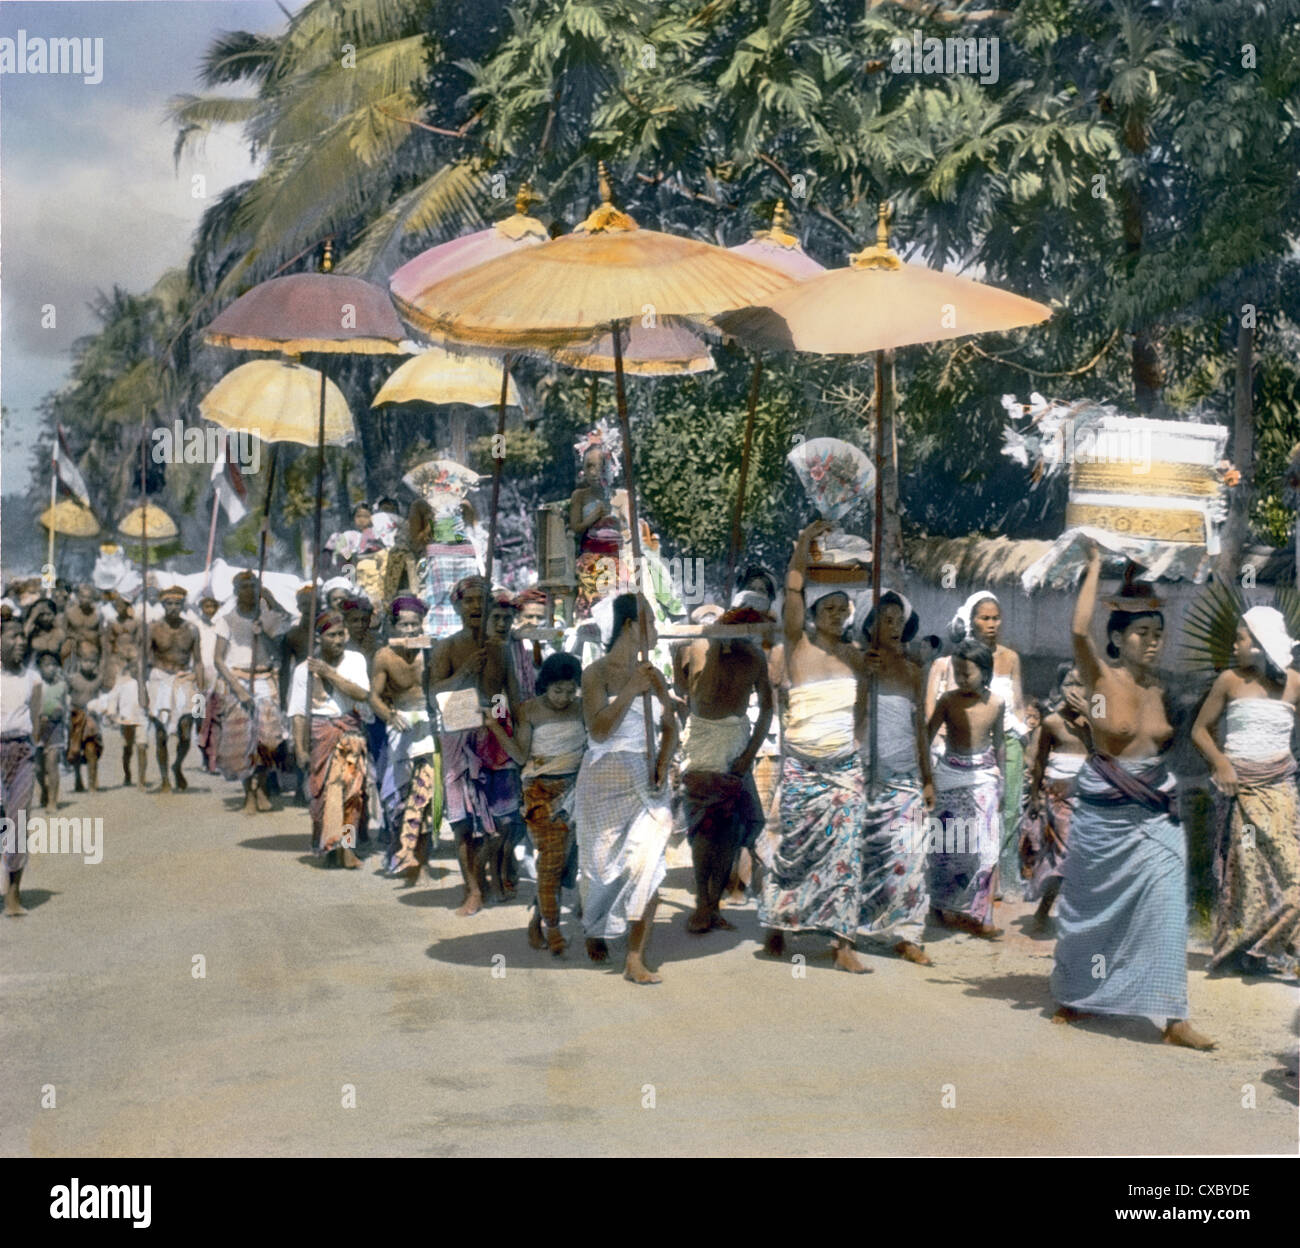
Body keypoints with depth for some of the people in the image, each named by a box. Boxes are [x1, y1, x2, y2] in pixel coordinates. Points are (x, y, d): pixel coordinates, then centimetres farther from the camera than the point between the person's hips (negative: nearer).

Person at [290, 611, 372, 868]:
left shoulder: (355, 660, 5)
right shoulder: (305, 669, 1)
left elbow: (362, 694, -9)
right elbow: (298, 712, 0)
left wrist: (330, 673, -13)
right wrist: (300, 748, -6)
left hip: (351, 729, 1)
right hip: (321, 730, -1)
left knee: (352, 785, -8)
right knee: (327, 786, -7)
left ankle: (344, 847, -4)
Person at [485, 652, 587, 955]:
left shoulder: (580, 708, 6)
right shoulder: (529, 710, -3)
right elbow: (521, 756, -6)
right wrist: (496, 728, -16)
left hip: (574, 789, 3)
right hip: (542, 790, -3)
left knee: (563, 857, -1)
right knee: (551, 856, -11)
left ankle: (538, 920, 12)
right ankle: (551, 928, -4)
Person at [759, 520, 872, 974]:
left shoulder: (857, 657, 9)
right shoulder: (797, 645, -2)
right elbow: (792, 594, -16)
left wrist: (857, 748, 5)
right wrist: (803, 546, -25)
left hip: (846, 767, 3)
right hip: (801, 767, -3)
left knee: (845, 851, -2)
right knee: (795, 848, 3)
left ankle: (843, 942, 1)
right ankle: (776, 925, 21)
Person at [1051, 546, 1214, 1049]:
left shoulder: (1158, 686, 7)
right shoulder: (1100, 678, -9)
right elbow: (1079, 629, -28)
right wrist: (1094, 566, -20)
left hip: (1155, 813, 4)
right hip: (1104, 813, -4)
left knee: (1166, 909, -5)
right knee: (1094, 909, 9)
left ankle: (1173, 1018, -3)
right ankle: (1075, 997, 28)